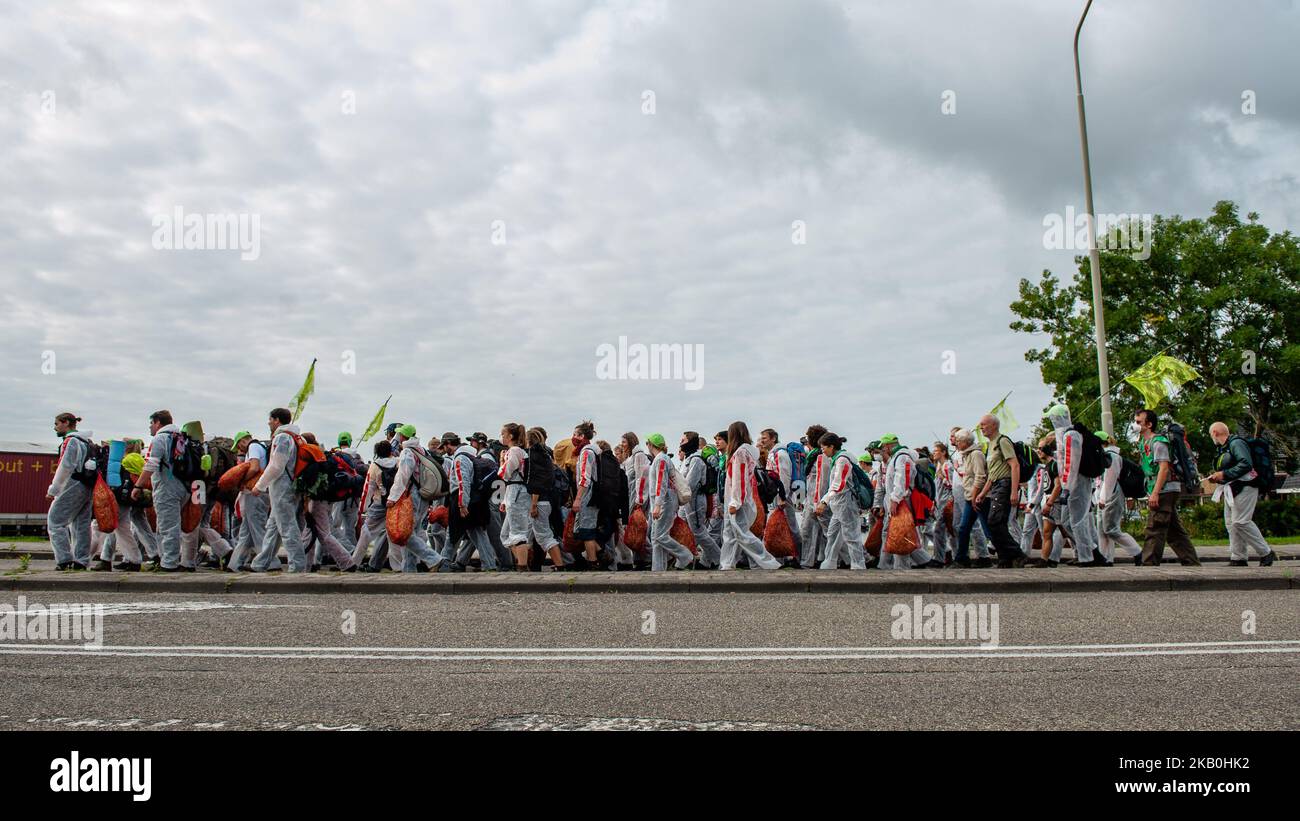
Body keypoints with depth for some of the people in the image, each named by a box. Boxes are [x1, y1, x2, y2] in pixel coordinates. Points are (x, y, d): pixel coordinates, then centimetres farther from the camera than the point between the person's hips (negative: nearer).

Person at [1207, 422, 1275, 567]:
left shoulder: (1236, 443, -11)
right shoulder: (1224, 448, 20)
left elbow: (1246, 464, -22)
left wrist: (1224, 474, -20)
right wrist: (1218, 477, 7)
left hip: (1243, 488, -10)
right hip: (1231, 489, 10)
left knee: (1240, 522, -15)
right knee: (1231, 523, 6)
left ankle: (1265, 552, -4)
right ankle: (1238, 558, 8)